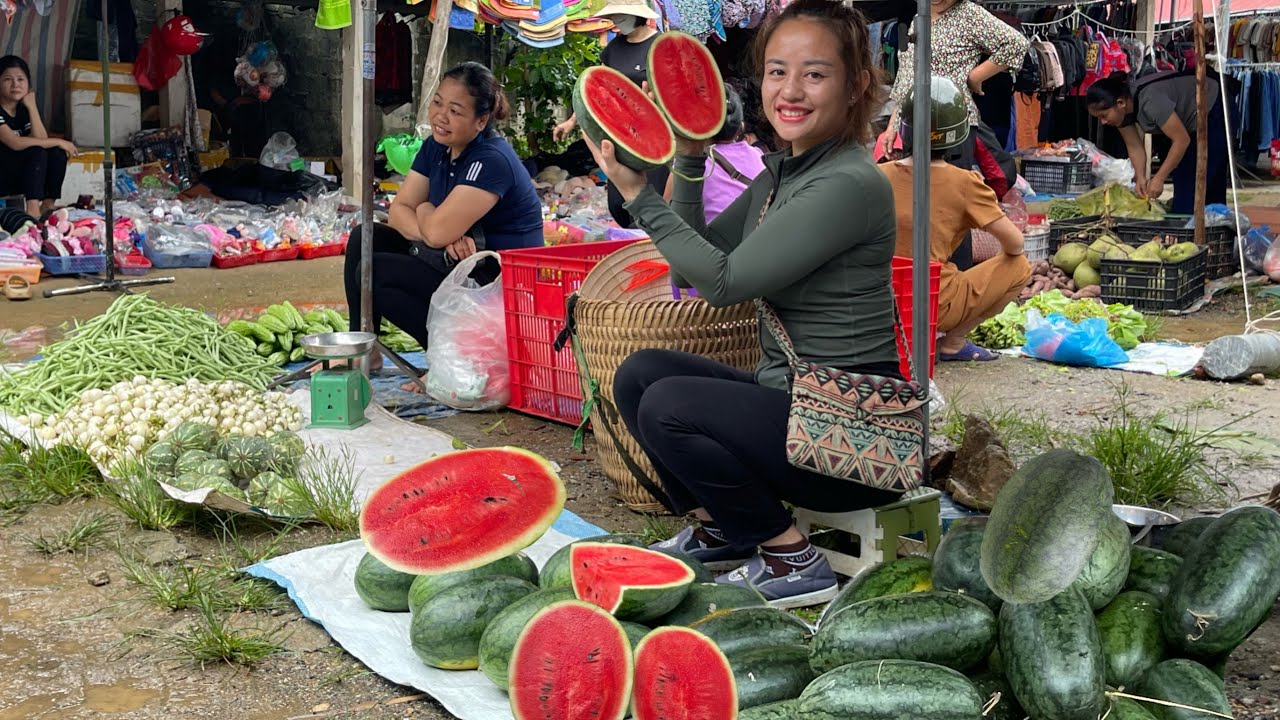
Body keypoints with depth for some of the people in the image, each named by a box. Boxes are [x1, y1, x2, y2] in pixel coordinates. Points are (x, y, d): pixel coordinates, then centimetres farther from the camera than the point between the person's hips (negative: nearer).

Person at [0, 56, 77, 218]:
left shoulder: (24, 108, 5)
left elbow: (41, 140, -10)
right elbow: (15, 143, -27)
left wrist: (32, 106, -14)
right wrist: (58, 141, -21)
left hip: (23, 176, 7)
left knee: (57, 152, -13)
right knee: (37, 152, -27)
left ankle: (47, 206, -15)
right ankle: (32, 210, -38)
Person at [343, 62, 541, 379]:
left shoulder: (491, 161, -22)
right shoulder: (436, 147, 5)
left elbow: (437, 231, -29)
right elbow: (399, 209, 1)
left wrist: (424, 212, -4)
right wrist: (446, 238, -18)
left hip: (501, 284, -9)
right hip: (458, 264, 9)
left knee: (374, 273, -16)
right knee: (364, 239, 3)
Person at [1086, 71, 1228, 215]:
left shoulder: (1150, 102, -38)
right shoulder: (1121, 109, -14)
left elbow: (1182, 140, -32)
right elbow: (1134, 147, -5)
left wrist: (1159, 179, -30)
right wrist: (1140, 177, -18)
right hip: (1187, 123, 8)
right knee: (1181, 180, 5)